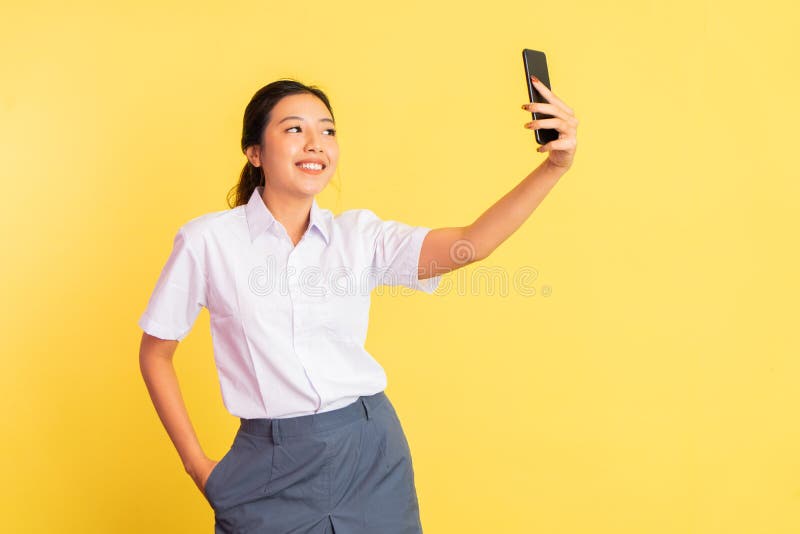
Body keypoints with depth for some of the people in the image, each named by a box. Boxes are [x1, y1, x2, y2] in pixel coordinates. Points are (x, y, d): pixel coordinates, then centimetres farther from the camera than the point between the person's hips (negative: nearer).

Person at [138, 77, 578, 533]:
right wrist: (197, 465, 0)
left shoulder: (359, 234, -1)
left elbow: (472, 244, -16)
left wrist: (554, 166, -28)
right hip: (273, 465, -2)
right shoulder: (208, 240, -7)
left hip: (372, 450, 2)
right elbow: (155, 354, 1)